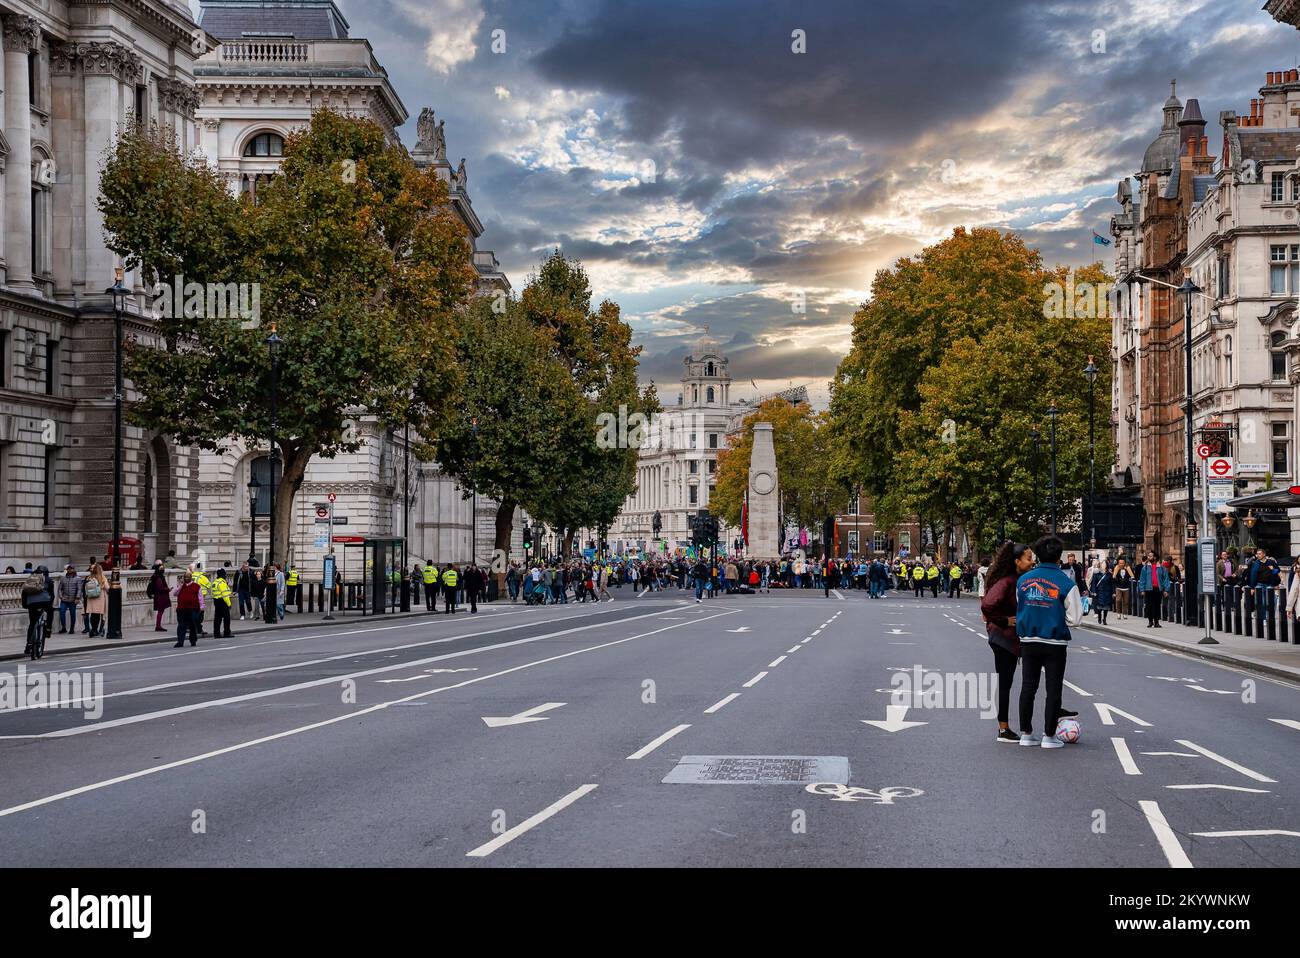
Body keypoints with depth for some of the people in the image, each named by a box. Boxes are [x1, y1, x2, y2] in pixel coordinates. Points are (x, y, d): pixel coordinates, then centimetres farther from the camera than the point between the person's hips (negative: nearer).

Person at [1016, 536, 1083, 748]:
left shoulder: (1023, 580, 1)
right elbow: (1075, 618, -9)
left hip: (1028, 641, 3)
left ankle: (1026, 734, 16)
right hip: (1055, 644, -3)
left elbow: (1019, 609, 8)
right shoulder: (1066, 583, -11)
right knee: (1053, 690, 7)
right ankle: (1049, 736, 10)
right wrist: (1057, 618, 9)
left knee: (1028, 687, 12)